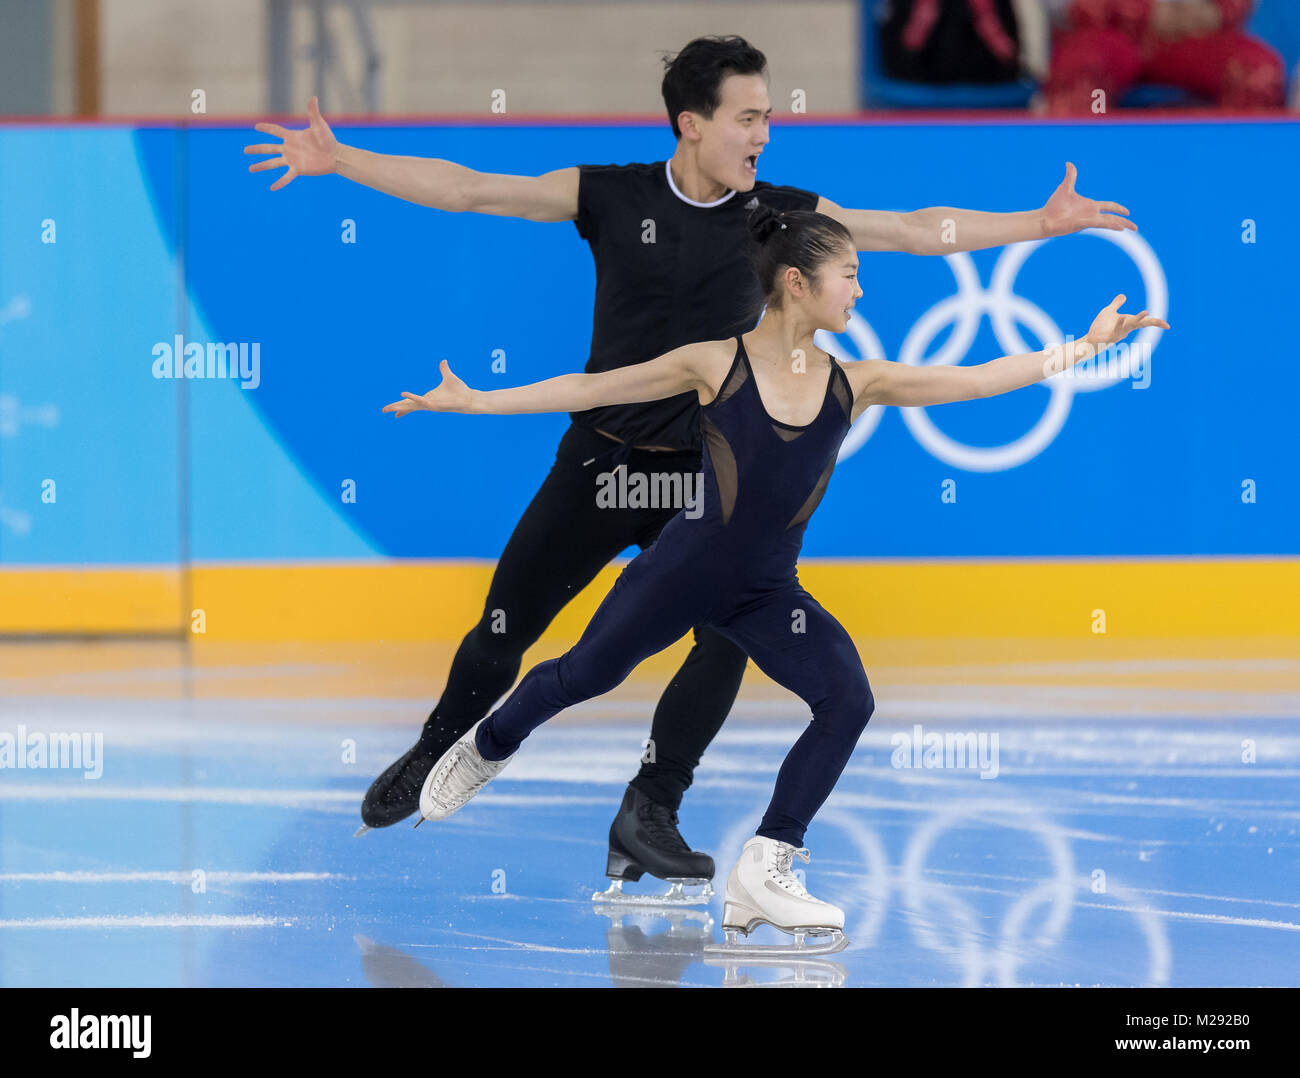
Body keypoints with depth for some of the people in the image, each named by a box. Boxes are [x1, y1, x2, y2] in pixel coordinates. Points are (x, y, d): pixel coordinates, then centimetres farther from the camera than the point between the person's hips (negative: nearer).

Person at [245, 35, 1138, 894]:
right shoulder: (612, 197, -7)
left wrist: (1039, 224, -12)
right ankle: (431, 761, 31)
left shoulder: (781, 215, -5)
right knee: (504, 631, 6)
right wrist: (339, 161, -10)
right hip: (599, 459, -1)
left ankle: (651, 808, -2)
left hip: (703, 476, 1)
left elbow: (917, 230, -5)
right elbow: (468, 190, -6)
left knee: (730, 637, -15)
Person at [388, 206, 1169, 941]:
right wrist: (473, 402, -13)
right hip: (682, 573, -3)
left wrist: (1084, 347, -13)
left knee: (848, 701, -15)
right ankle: (486, 751, 43)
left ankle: (765, 873, -7)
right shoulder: (717, 365, -14)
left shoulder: (853, 385, -6)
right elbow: (593, 389, -11)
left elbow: (978, 379, -8)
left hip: (768, 593, 3)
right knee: (583, 676, 9)